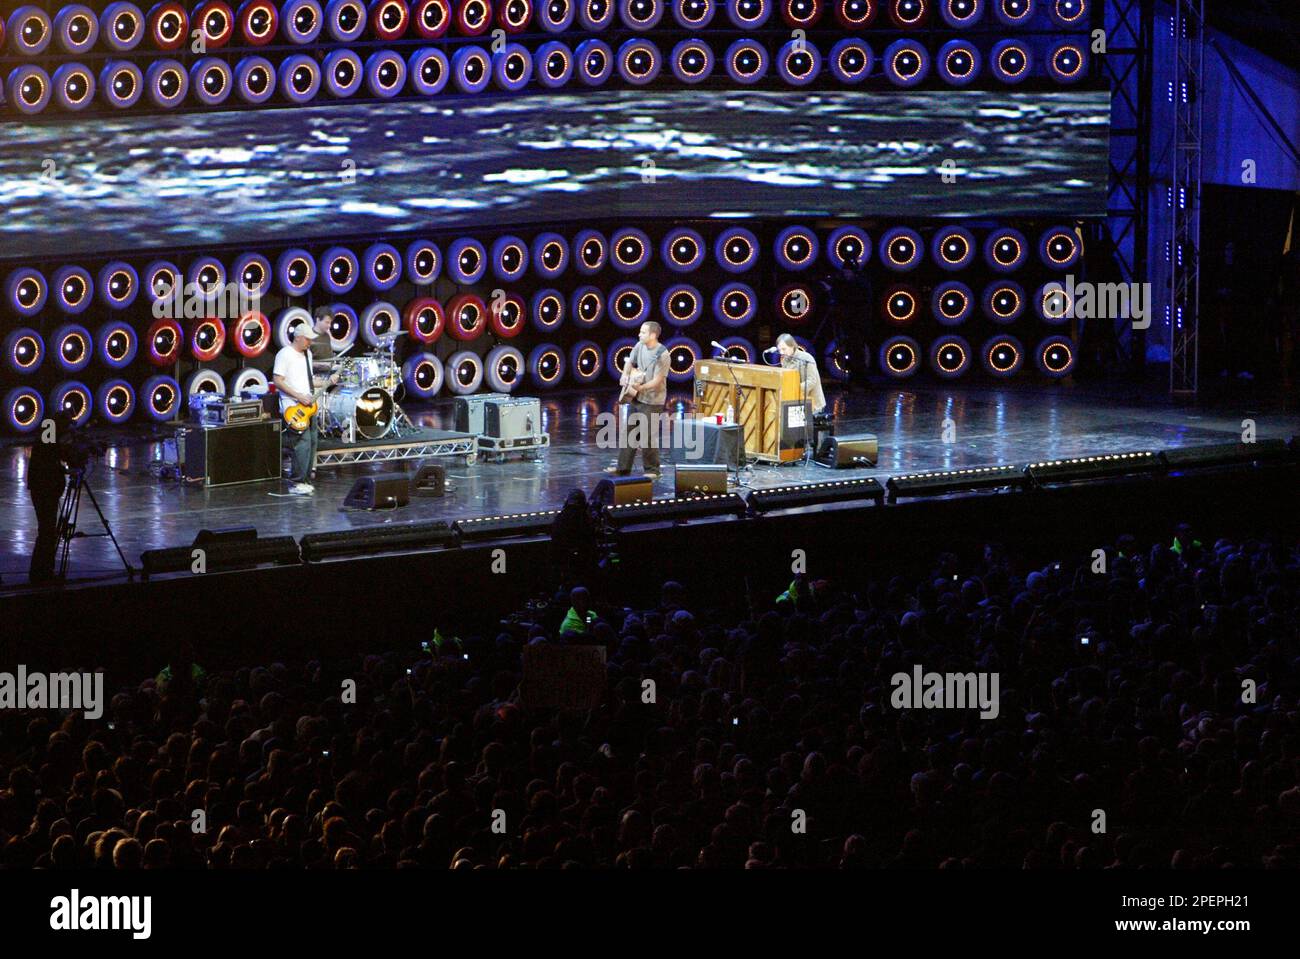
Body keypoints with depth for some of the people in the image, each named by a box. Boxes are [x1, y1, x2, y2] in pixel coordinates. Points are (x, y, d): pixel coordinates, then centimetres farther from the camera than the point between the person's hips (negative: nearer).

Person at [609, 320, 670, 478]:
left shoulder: (662, 354, -21)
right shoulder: (640, 346, 1)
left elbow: (657, 381, -24)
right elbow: (630, 362, 18)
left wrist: (639, 388, -33)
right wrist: (625, 375, 0)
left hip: (651, 401, -8)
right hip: (635, 399, 8)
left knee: (648, 436, -2)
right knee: (629, 433, 13)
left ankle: (652, 470, 11)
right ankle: (623, 467, 22)